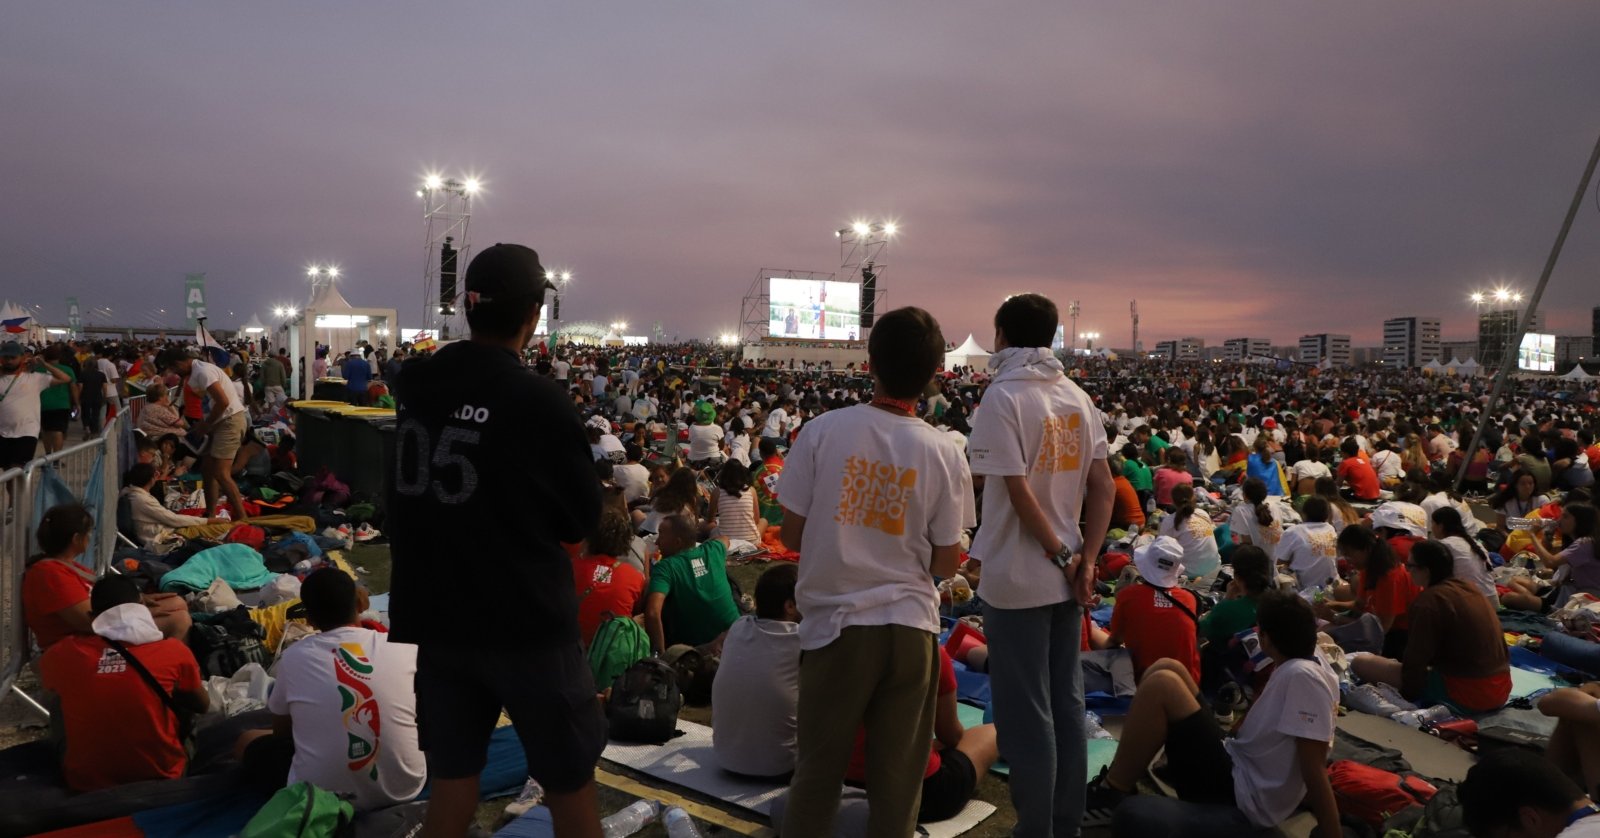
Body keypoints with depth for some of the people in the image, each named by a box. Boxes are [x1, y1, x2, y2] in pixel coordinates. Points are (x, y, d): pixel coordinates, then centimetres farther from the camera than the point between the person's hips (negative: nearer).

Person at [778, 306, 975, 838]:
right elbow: (946, 562, -1)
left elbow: (792, 536, -3)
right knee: (897, 776, 12)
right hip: (910, 626, 1)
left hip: (836, 623, 0)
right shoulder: (944, 454, -6)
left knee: (817, 769, 13)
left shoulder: (823, 431, -9)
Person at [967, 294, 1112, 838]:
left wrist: (1061, 556, -10)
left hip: (1017, 578, -6)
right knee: (1066, 704, 14)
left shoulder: (1003, 396, -13)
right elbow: (1104, 488, 3)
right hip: (1065, 576, 6)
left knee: (1026, 713, 3)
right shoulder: (1078, 397, 6)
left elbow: (1019, 492, -19)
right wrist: (1085, 560, 1)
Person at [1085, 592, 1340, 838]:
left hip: (1241, 796, -10)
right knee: (1167, 669, 5)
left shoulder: (1303, 677, -20)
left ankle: (1109, 793, -6)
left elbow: (1314, 768, -23)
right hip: (1234, 767, 10)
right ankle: (1123, 779, 7)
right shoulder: (1304, 668, 8)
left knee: (1161, 686, -20)